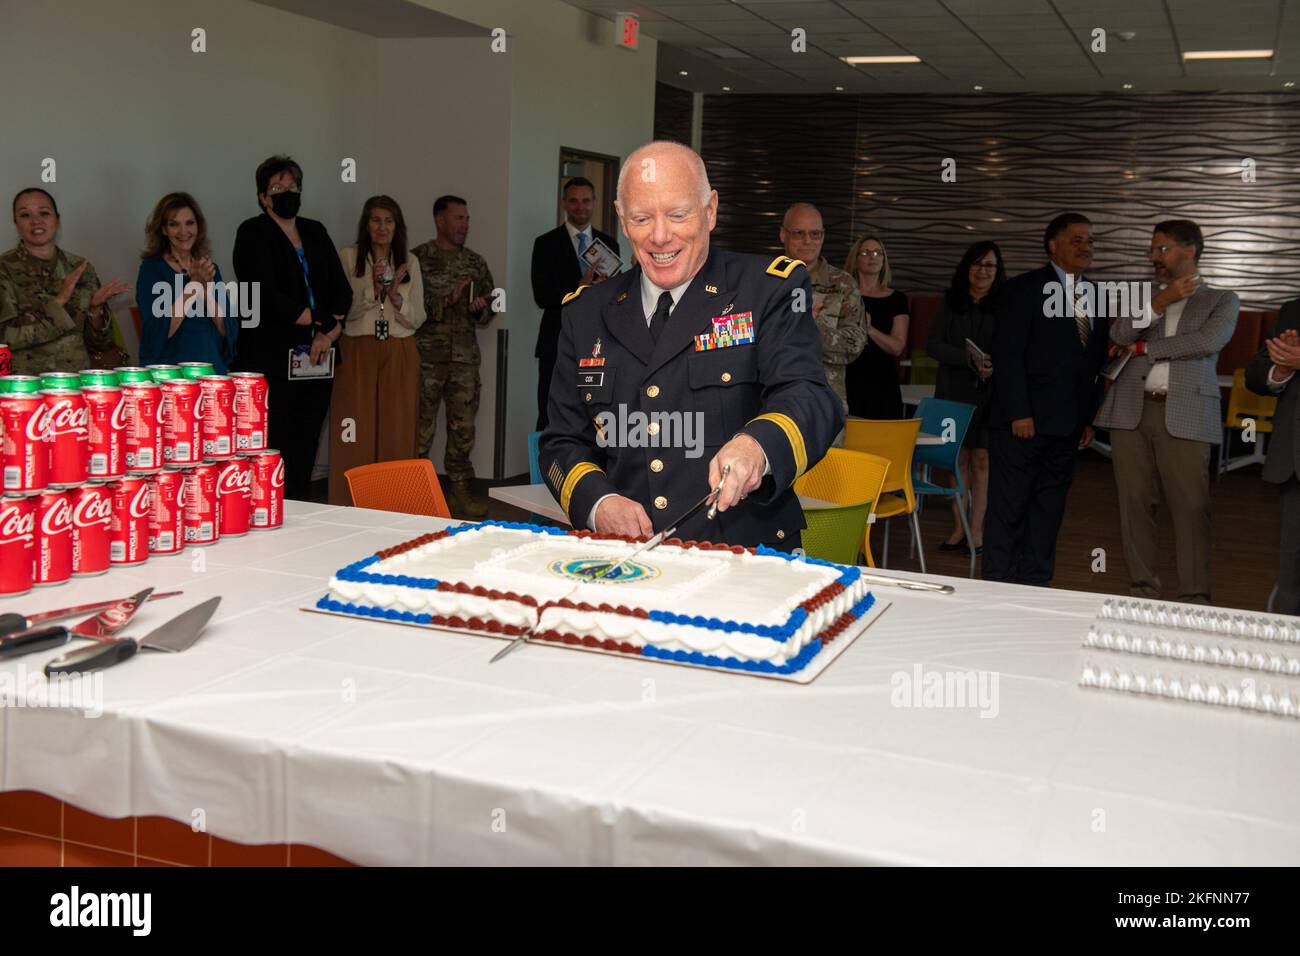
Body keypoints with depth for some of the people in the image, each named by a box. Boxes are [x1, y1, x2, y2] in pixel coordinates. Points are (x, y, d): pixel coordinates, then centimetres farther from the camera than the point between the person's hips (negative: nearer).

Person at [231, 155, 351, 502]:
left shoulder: (315, 232, 19)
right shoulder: (252, 233, 1)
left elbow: (342, 289, 12)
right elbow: (266, 297, -11)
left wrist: (330, 331, -5)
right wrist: (318, 319, -10)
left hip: (317, 357, 6)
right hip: (271, 356, -5)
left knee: (306, 447, 5)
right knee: (275, 448, -7)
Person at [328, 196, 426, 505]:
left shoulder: (410, 262, 11)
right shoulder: (347, 257, 4)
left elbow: (417, 319, 8)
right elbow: (342, 310, -2)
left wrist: (396, 296, -9)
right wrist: (373, 289, -15)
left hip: (400, 356, 2)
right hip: (357, 354, -2)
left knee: (396, 433, 1)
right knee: (356, 435, -5)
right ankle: (350, 507, 1)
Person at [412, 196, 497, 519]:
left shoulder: (475, 262, 14)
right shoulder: (418, 258, -1)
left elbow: (490, 308, 16)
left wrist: (480, 308, -5)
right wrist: (446, 300, -16)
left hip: (465, 356, 4)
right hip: (427, 355, -4)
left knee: (463, 427, 7)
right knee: (422, 427, -2)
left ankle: (459, 489, 15)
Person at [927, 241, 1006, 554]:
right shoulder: (950, 302, 8)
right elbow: (933, 345, 0)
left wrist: (995, 366, -20)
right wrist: (970, 360, -13)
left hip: (989, 395, -2)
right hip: (954, 391, 2)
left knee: (982, 460, -3)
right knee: (958, 459, 5)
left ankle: (976, 531, 3)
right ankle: (958, 529, 12)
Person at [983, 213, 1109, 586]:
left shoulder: (1094, 296, 13)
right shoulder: (1023, 289, -4)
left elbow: (1096, 362, 16)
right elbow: (1007, 355, -10)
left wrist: (1090, 417, 10)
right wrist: (1019, 414, -15)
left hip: (1068, 427, 6)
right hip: (1023, 423, -6)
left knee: (1048, 511, 10)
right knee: (1008, 509, 0)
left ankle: (1035, 588, 18)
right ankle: (998, 585, 8)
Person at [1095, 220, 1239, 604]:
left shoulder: (1222, 300, 12)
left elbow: (1208, 341, -7)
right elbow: (1119, 334, 1)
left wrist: (1145, 347, -3)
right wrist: (1160, 302, -12)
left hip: (1185, 415, -3)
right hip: (1131, 410, 3)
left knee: (1190, 508, -6)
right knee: (1135, 503, 3)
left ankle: (1194, 598, 0)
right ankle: (1143, 590, 12)